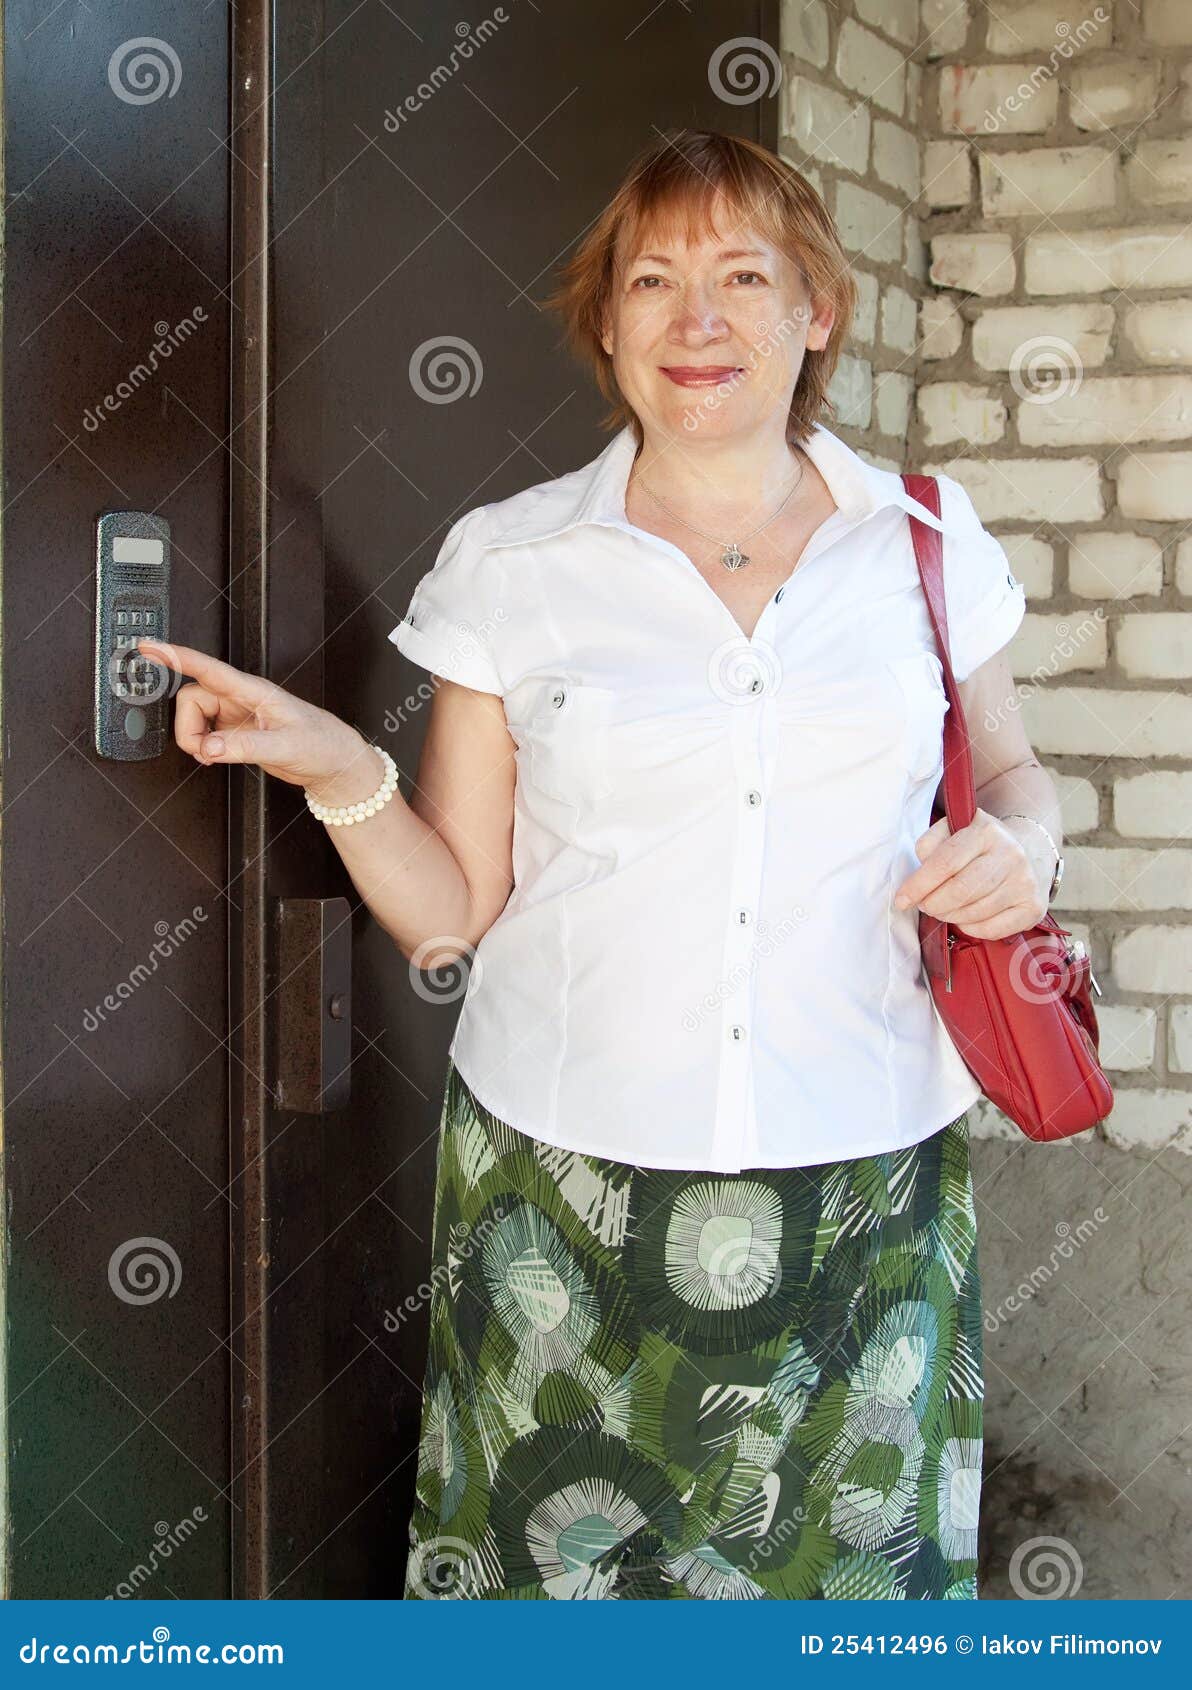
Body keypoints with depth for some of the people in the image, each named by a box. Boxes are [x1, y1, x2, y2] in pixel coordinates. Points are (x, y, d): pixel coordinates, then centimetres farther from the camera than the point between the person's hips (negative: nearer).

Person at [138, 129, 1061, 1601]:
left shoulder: (925, 542, 5)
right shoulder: (507, 565, 1)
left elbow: (1008, 772, 19)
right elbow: (449, 911, 2)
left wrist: (1018, 847, -3)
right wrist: (339, 771, -15)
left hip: (865, 1188, 1)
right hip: (567, 1184, -1)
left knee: (858, 1562, 7)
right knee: (561, 1563, 4)